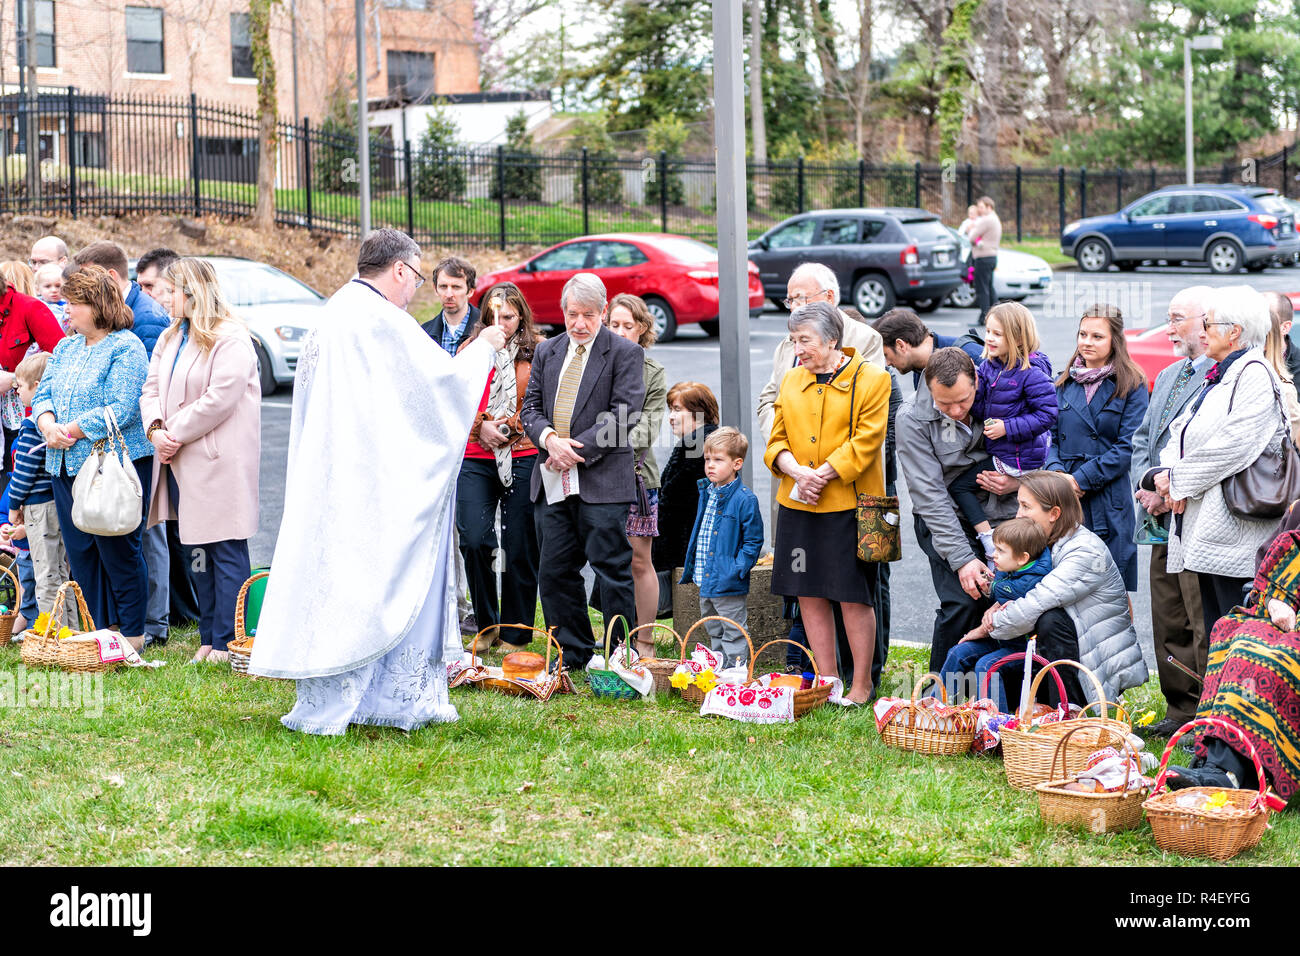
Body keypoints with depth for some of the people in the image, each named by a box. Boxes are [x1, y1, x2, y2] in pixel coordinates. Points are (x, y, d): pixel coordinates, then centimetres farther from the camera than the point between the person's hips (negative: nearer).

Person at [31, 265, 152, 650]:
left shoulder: (126, 348, -9)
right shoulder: (65, 348, 16)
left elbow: (122, 410, -18)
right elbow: (43, 395, 13)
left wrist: (69, 431, -16)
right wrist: (49, 427, -9)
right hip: (66, 466, 8)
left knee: (118, 552, -1)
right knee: (80, 552, 10)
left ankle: (133, 633, 9)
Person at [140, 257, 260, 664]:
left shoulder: (230, 339, -11)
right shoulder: (170, 338, 16)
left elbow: (219, 399, -18)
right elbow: (152, 388, 13)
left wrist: (175, 434, -13)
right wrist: (155, 429, -7)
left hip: (220, 462, -8)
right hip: (183, 463, 8)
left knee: (225, 551, -5)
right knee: (198, 551, 11)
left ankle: (225, 644, -3)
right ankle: (208, 639, 17)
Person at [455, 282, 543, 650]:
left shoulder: (538, 352, 4)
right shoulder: (471, 349, 13)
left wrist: (506, 427, -7)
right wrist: (481, 426, -3)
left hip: (522, 458, -2)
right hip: (475, 459, 2)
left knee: (520, 548, 0)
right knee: (474, 540, -10)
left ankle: (514, 635, 12)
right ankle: (487, 625, 9)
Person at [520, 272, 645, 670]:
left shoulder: (624, 353, -1)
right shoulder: (547, 352, 15)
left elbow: (624, 413, -9)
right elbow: (531, 407, 13)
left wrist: (579, 448, -15)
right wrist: (548, 438, -8)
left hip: (603, 480, -6)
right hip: (553, 483, 6)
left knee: (613, 570, -3)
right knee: (554, 571, 8)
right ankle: (573, 655, 19)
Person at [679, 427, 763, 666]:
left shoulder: (745, 499, -14)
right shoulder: (706, 493, 10)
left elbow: (753, 542, -12)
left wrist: (737, 570, -19)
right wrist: (691, 569, 17)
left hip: (729, 586, -9)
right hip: (705, 583, 9)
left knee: (733, 636, -1)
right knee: (713, 632, 19)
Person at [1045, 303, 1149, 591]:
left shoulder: (1131, 387, -1)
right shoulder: (1064, 383, 14)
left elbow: (1127, 449, -7)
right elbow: (1050, 435, 12)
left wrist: (1081, 479, -13)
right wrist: (1056, 473, -8)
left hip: (1109, 502, -4)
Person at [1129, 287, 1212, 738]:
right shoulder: (1168, 377, 18)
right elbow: (1143, 437, 21)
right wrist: (1144, 484, 3)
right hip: (1164, 521, 9)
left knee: (1205, 628, -5)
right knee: (1168, 624, 13)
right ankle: (1182, 710, 23)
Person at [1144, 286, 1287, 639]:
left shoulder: (1254, 374, -10)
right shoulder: (1217, 376, 21)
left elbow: (1236, 444, -20)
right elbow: (1182, 434, 20)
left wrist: (1179, 479, -11)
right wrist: (1167, 476, 0)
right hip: (1204, 528, 10)